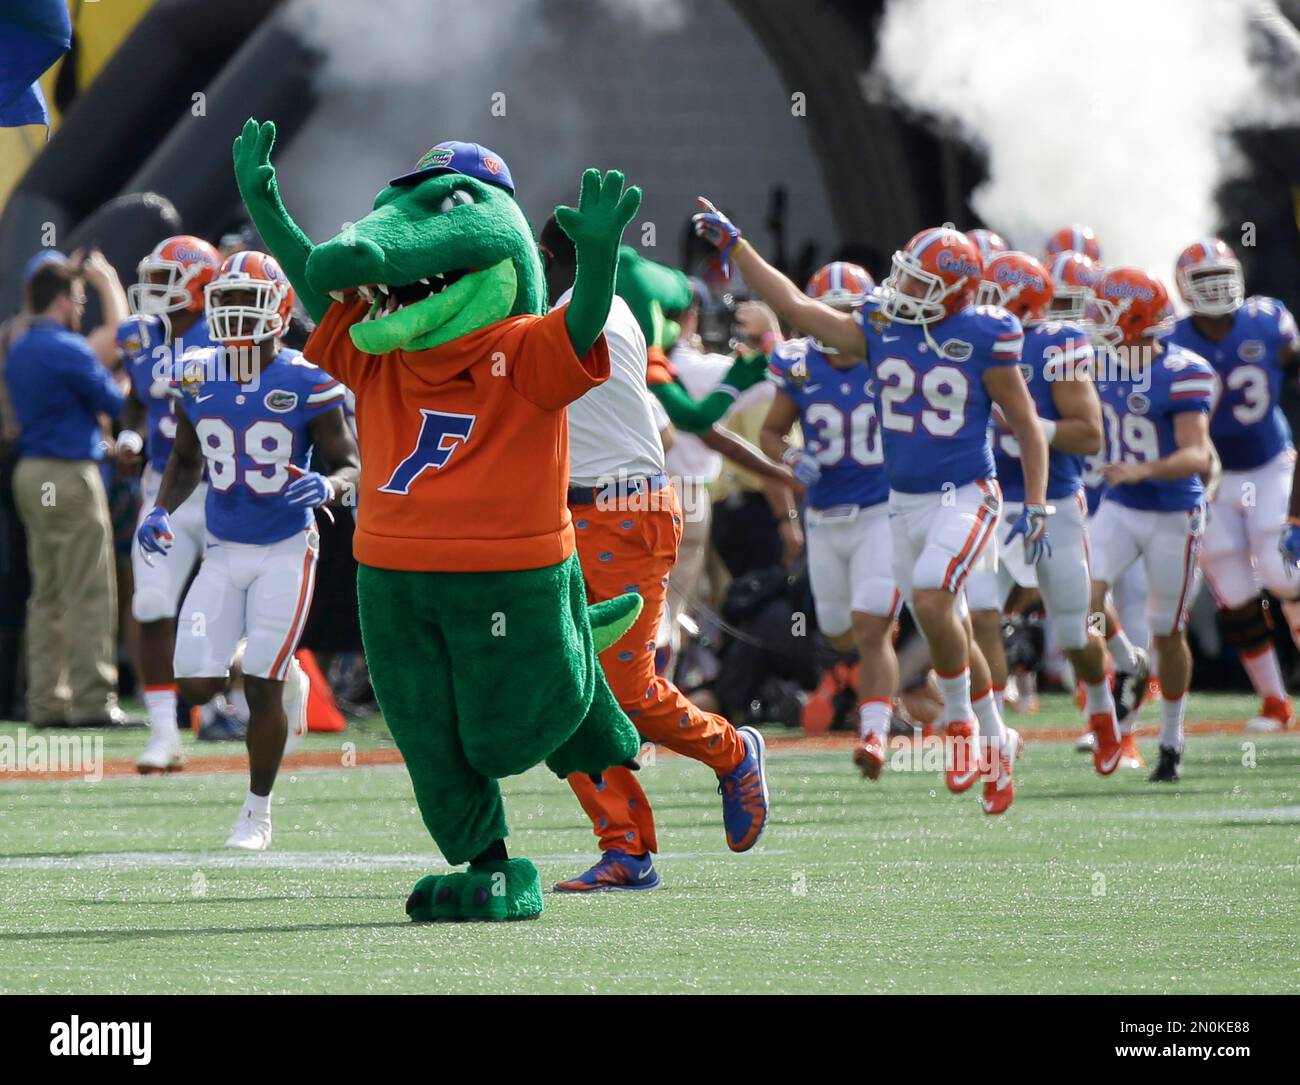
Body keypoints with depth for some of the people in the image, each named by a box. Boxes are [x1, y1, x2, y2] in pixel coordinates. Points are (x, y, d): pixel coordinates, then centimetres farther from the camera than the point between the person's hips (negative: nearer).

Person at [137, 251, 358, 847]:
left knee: (261, 688, -6)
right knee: (197, 684, -3)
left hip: (286, 551, -4)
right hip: (222, 551, 4)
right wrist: (161, 511, -2)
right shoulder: (198, 379, 0)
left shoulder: (306, 384, -13)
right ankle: (284, 679, 30)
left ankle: (257, 810, 13)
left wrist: (329, 487, -32)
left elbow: (352, 466, -9)